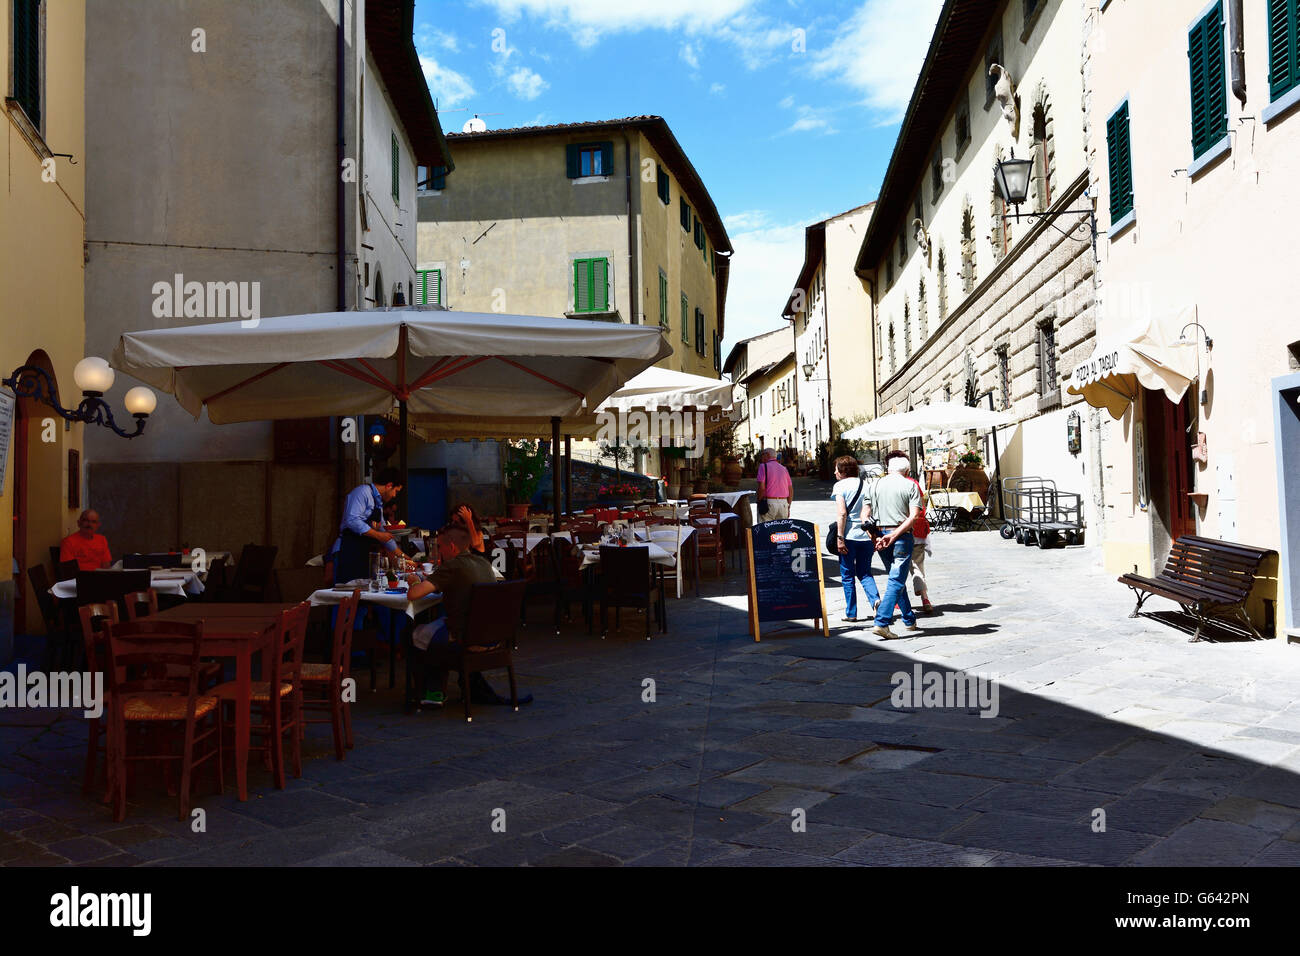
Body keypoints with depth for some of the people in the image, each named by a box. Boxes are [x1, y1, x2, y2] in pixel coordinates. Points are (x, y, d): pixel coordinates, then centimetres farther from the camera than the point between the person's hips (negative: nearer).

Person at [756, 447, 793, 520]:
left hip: (769, 502, -5)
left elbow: (761, 487, -13)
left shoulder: (763, 466, -2)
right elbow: (791, 489, 13)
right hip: (784, 503, 5)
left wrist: (759, 501, -2)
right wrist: (788, 507, 18)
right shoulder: (783, 468, 14)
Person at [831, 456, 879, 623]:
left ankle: (851, 613, 11)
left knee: (847, 576, 7)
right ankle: (875, 599, -10)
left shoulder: (840, 486, -5)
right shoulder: (865, 485, 9)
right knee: (865, 573, 15)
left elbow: (842, 513, -15)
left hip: (849, 536, -4)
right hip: (865, 535, 4)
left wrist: (840, 537, -15)